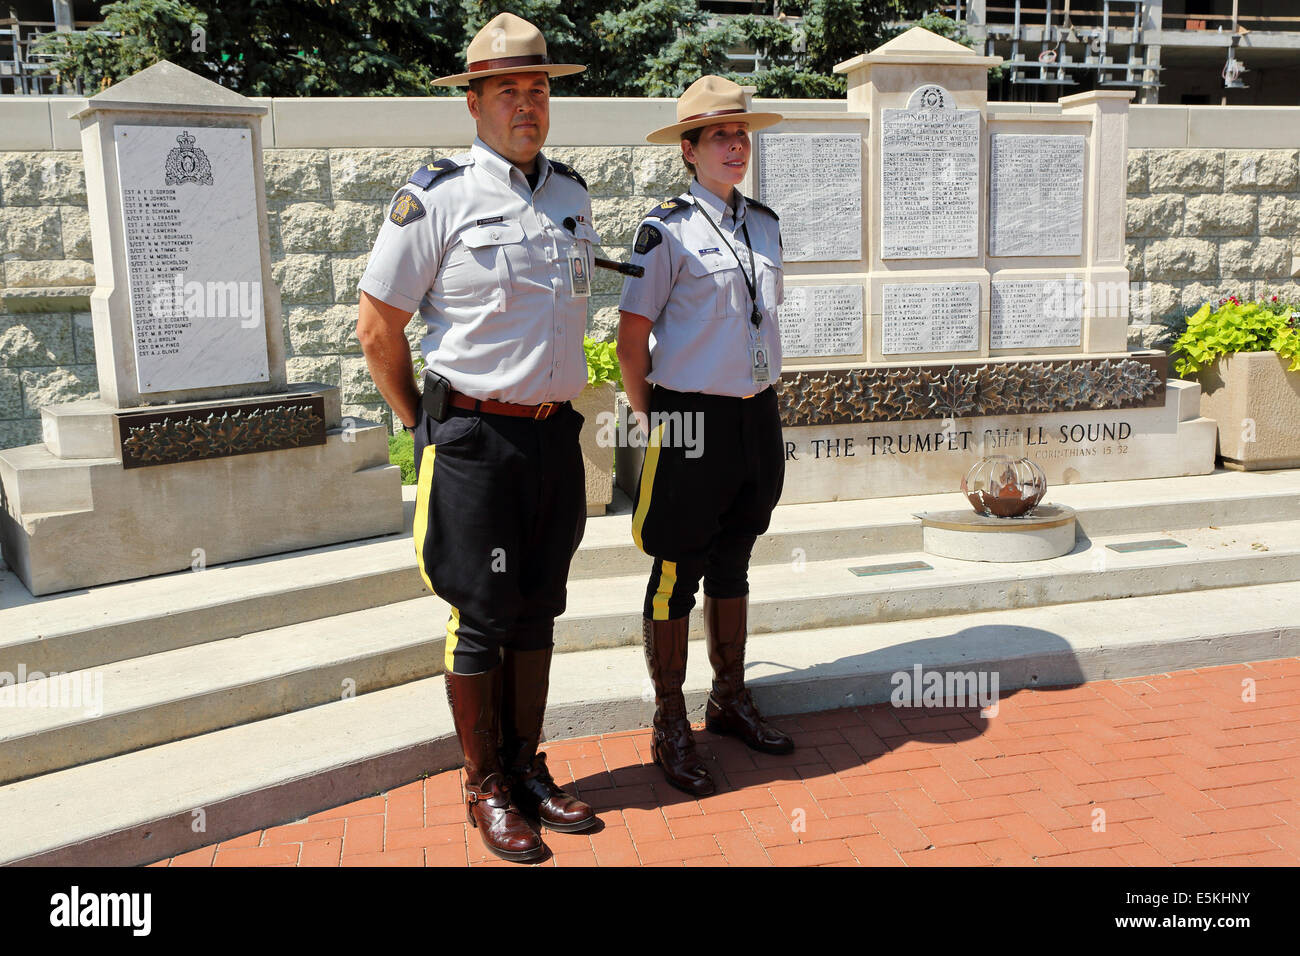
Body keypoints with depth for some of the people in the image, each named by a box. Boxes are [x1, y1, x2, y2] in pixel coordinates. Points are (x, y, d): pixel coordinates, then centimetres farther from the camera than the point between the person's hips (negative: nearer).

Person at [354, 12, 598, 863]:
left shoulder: (574, 195, 10)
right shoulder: (436, 198, -9)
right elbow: (378, 326, -5)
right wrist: (423, 425, 3)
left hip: (556, 434, 6)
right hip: (474, 440, -5)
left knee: (537, 611, 13)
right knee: (482, 618, 2)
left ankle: (528, 770, 27)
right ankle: (486, 789, 18)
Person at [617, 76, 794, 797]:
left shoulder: (764, 223, 10)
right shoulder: (668, 228, -9)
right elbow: (632, 336, -8)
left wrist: (764, 406, 17)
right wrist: (651, 423, -7)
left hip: (756, 416, 6)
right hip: (690, 418, -6)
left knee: (732, 566, 18)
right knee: (677, 575, 4)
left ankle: (731, 701, 33)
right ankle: (670, 728, 18)